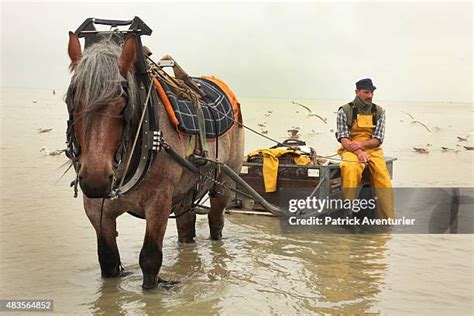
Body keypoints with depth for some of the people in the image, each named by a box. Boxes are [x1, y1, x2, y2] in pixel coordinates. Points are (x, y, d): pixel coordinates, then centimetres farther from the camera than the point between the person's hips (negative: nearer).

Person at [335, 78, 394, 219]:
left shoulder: (378, 111, 9)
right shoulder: (345, 111, 1)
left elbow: (378, 139, 3)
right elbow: (343, 138, -5)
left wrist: (361, 144, -17)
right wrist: (358, 151, -23)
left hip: (372, 149, 3)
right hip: (350, 149, -3)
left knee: (383, 176, -24)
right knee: (350, 169, -36)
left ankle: (388, 222, -19)